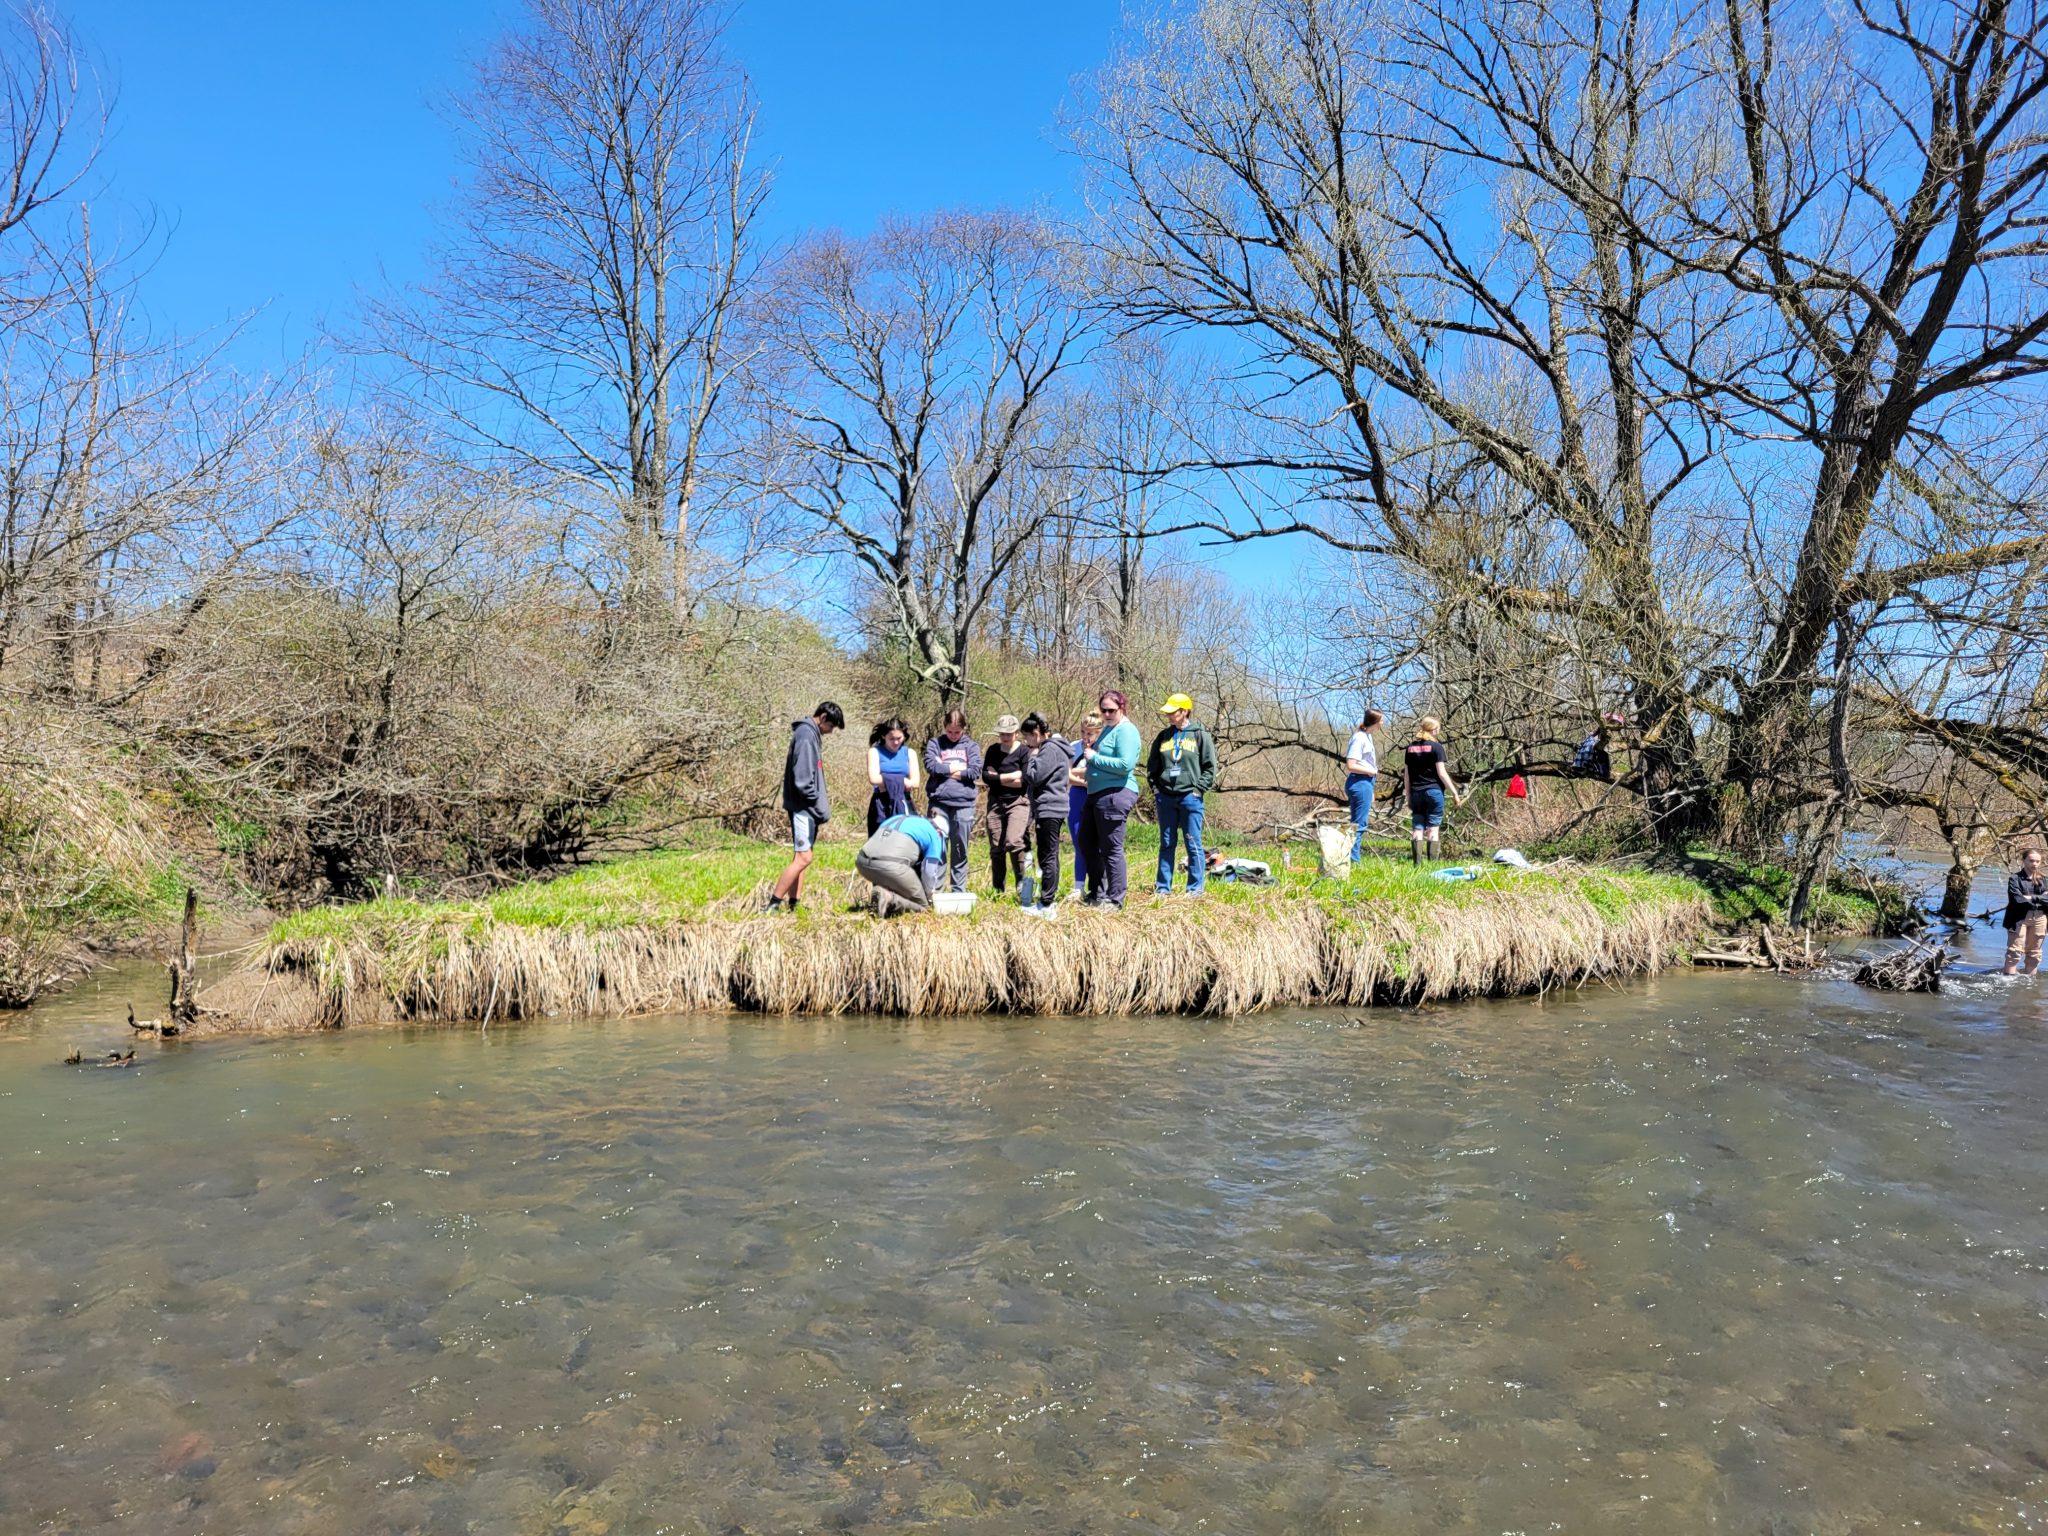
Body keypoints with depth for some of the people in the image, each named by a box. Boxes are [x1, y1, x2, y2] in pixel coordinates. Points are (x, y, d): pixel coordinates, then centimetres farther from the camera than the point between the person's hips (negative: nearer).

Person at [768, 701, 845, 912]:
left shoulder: (812, 734, 17)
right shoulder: (806, 734, -14)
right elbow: (802, 778, -21)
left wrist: (821, 800, 12)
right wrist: (820, 804, -18)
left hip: (807, 807, 10)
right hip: (803, 807, -10)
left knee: (801, 858, 9)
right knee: (803, 858, -13)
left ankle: (793, 904, 10)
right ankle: (772, 905, -11)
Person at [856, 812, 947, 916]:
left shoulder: (894, 819, 34)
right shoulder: (934, 834, 17)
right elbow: (929, 871, 14)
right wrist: (928, 898, 32)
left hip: (862, 860, 6)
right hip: (891, 865, -6)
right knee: (922, 904, 12)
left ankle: (882, 891, 3)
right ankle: (889, 898, -14)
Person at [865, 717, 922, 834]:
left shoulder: (909, 753, 11)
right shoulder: (875, 752, 4)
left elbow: (915, 782, 0)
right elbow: (874, 778, -11)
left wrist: (887, 782, -7)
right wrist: (902, 780, -7)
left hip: (903, 805, 2)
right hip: (881, 807, -2)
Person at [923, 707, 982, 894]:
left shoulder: (971, 746, 9)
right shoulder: (935, 743, 8)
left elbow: (975, 772, -5)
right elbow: (930, 766, -8)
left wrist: (944, 769, -4)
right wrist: (957, 767, -3)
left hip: (963, 803, 1)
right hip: (939, 803, -1)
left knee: (960, 851, 6)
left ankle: (958, 891, 14)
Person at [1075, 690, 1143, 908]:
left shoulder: (1126, 731, -11)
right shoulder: (1107, 729, 18)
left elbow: (1125, 765, -24)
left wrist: (1094, 758, -16)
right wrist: (1086, 769, 10)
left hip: (1115, 794, -11)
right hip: (1096, 794, 11)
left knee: (1111, 849, -5)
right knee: (1087, 843, 17)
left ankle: (1115, 900, 4)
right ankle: (1097, 894, 27)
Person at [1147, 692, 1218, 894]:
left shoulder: (1200, 735, -1)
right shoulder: (1163, 737, 10)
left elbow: (1210, 767, -2)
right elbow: (1152, 766, 16)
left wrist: (1198, 789, -9)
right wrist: (1155, 788, 6)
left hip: (1190, 797, -4)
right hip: (1165, 798, 4)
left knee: (1193, 844, 0)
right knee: (1166, 844, 9)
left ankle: (1195, 888, 6)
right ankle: (1163, 887, 15)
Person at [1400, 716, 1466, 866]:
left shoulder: (1410, 748, 9)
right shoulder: (1436, 747, -4)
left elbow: (1406, 776, 10)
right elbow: (1441, 773, -8)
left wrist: (1408, 797, 16)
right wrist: (1454, 792, -2)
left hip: (1416, 792, 4)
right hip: (1434, 791, -4)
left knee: (1418, 828, 4)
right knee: (1433, 829, -1)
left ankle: (1417, 863, -3)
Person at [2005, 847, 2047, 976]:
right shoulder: (2015, 878, -3)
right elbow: (2017, 899, -14)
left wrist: (2031, 897, -13)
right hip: (2020, 917, -5)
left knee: (2034, 951, 11)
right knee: (2015, 950, -6)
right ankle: (2009, 977, -5)